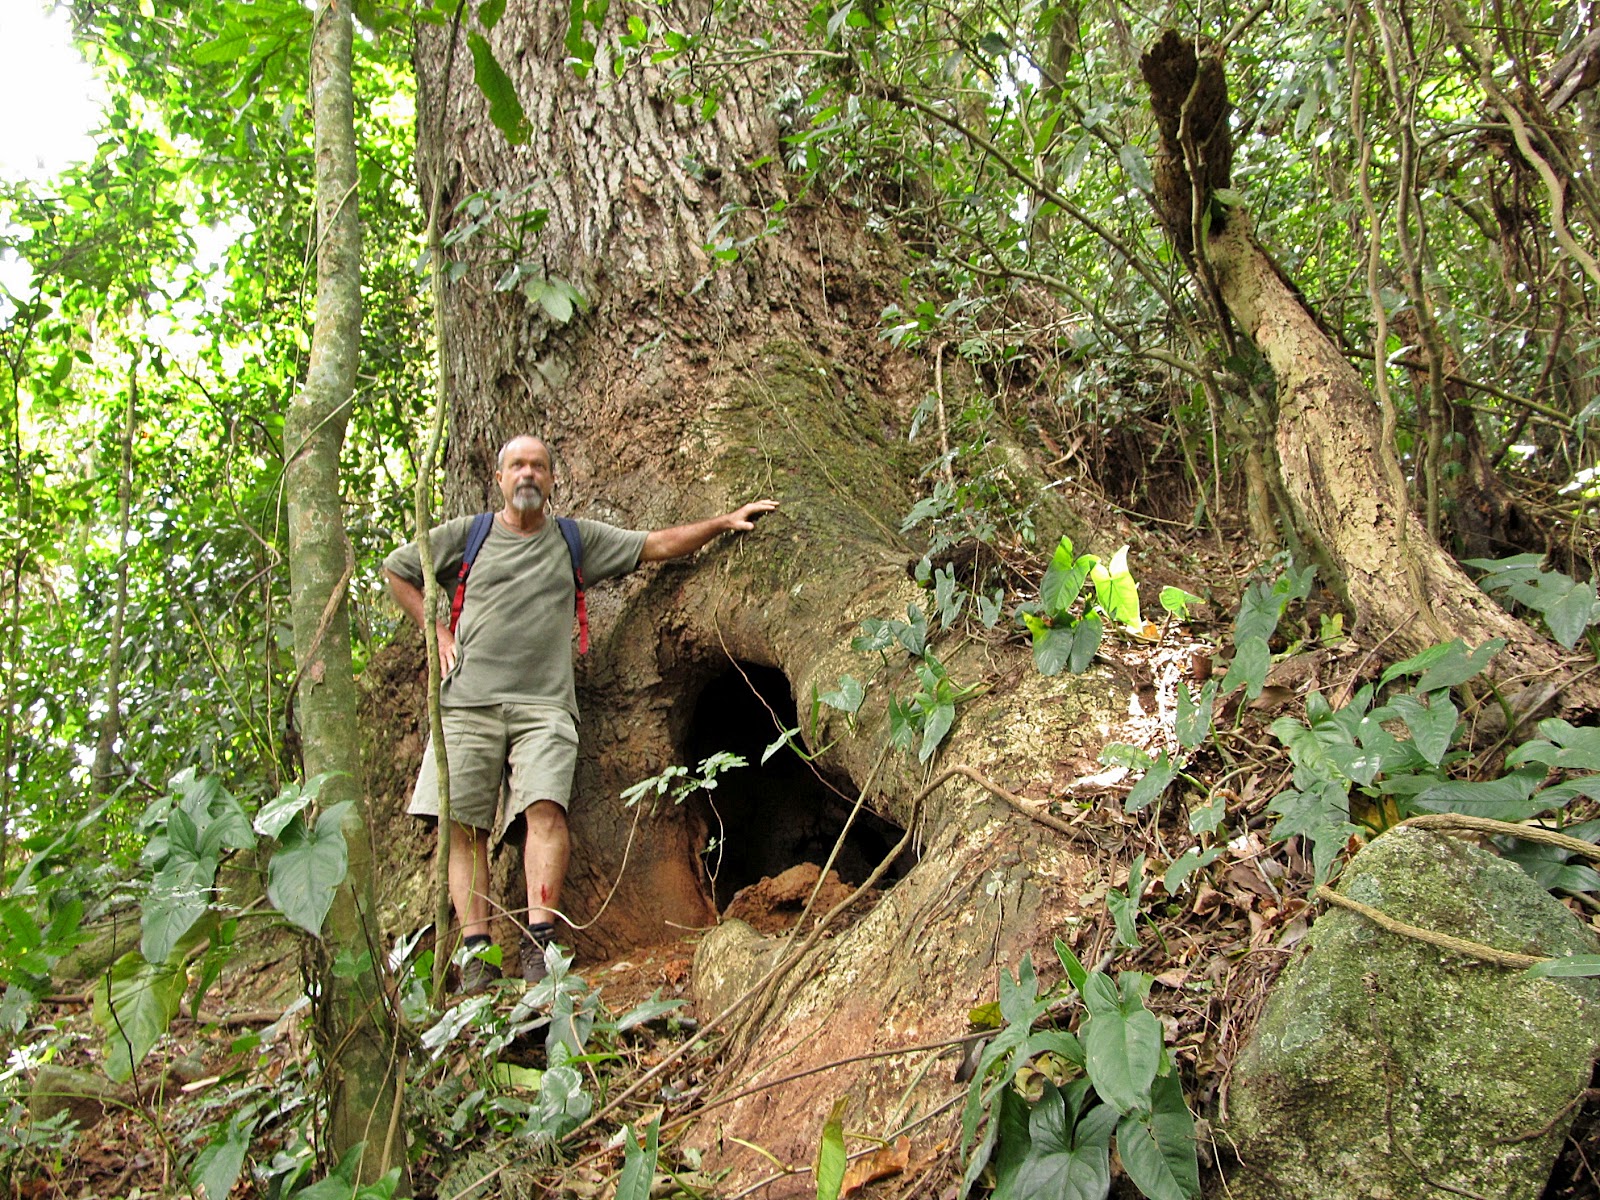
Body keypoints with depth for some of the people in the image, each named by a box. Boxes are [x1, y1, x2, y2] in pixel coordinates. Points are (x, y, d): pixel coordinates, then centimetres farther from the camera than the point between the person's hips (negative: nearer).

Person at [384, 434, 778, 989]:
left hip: (544, 704, -1)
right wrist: (437, 632, 11)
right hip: (469, 700, 1)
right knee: (463, 826, -6)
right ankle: (476, 951, -4)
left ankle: (539, 942, -21)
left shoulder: (576, 539, 15)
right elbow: (396, 571, 22)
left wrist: (724, 521, 9)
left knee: (546, 809, -19)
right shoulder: (465, 535, 13)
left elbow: (659, 544, 14)